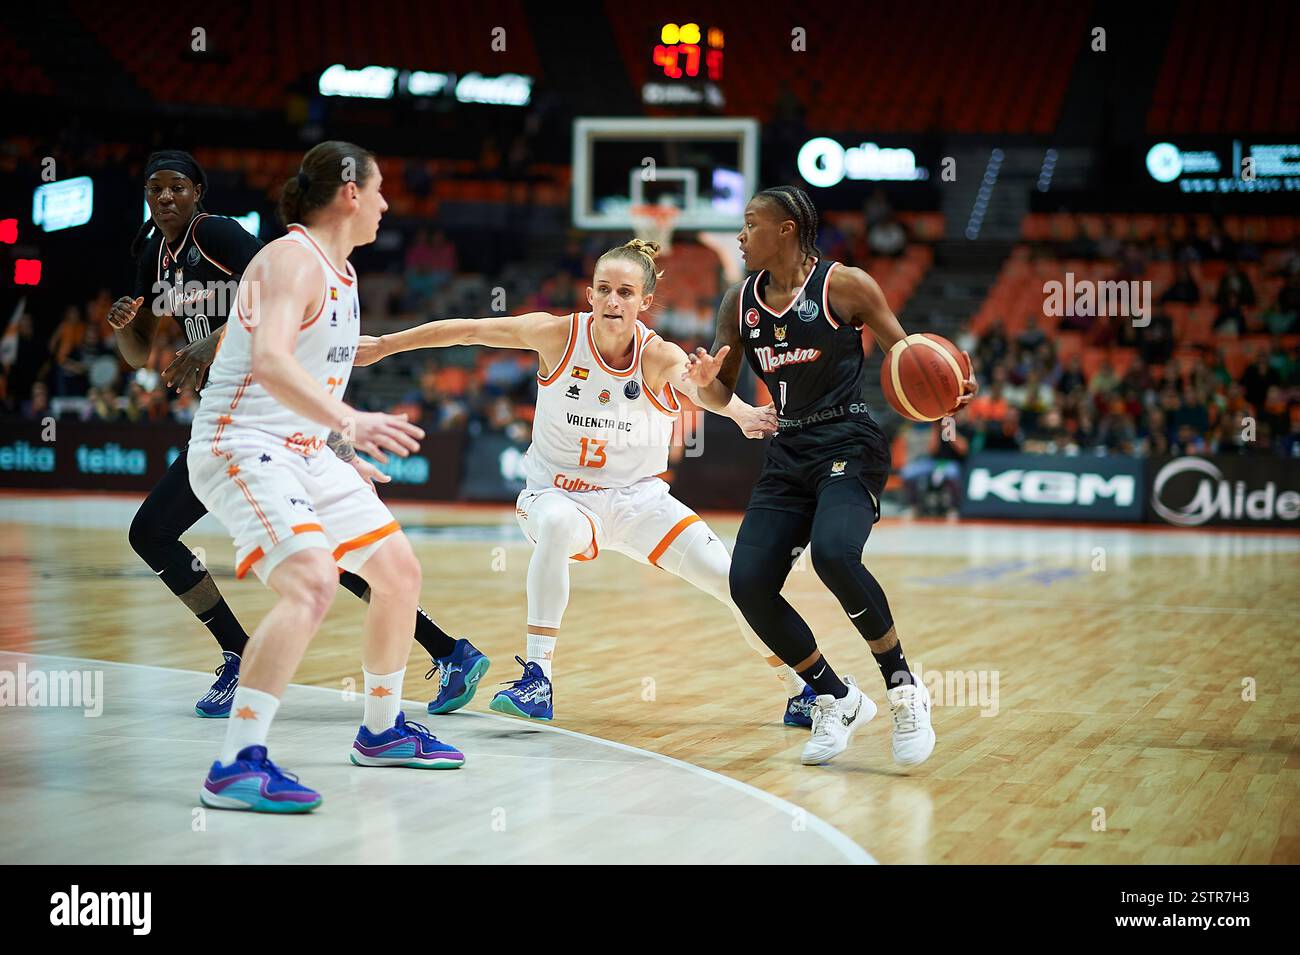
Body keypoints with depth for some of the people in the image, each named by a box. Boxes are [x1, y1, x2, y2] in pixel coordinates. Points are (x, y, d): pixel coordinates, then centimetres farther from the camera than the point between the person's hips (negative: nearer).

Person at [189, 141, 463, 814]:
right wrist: (348, 422, -44)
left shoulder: (341, 271, 14)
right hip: (240, 448, -10)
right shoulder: (293, 259, -17)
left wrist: (344, 456, 31)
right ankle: (236, 768, -29)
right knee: (311, 582, -30)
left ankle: (381, 731, 32)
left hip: (304, 450, 10)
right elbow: (270, 362, -33)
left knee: (399, 571, 14)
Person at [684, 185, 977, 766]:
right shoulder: (740, 303, 10)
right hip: (788, 455, 6)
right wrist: (703, 381, -8)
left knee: (833, 554, -32)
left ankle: (904, 690, -13)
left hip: (849, 445, -6)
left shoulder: (844, 285, -5)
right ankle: (837, 701, 8)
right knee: (748, 583, -10)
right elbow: (721, 397, 16)